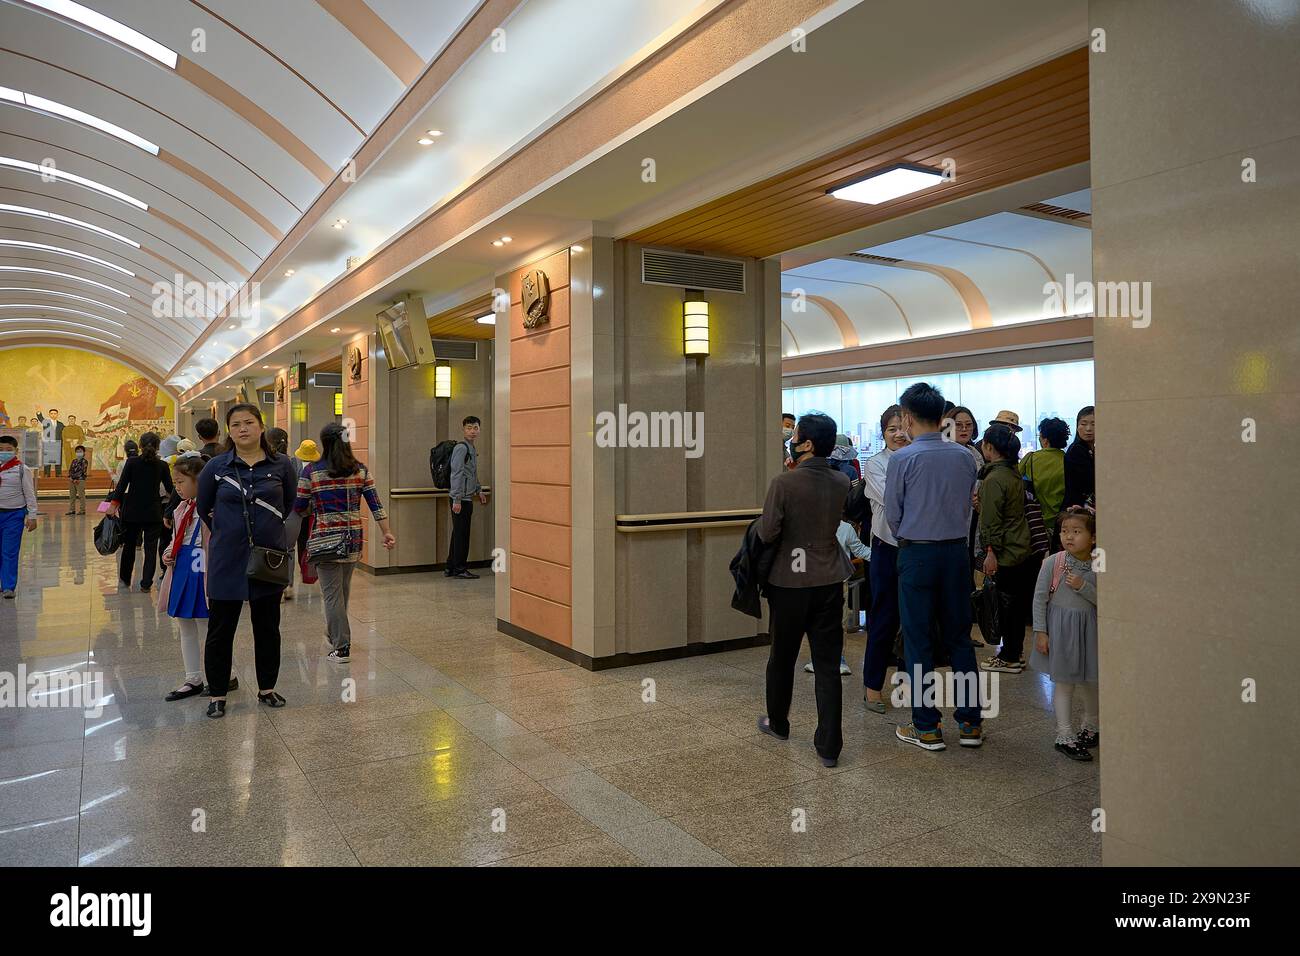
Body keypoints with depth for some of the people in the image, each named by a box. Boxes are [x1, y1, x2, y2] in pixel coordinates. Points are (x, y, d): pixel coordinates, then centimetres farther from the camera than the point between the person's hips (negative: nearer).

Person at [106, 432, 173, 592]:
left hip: (132, 511, 1)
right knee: (150, 548, 3)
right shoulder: (162, 465, -4)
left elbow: (122, 484, -10)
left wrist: (114, 503, -7)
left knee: (129, 545, 17)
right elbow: (169, 489, 0)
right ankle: (146, 583, 0)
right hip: (153, 512, -1)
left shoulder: (132, 462, -5)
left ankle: (125, 579, 30)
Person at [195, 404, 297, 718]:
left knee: (267, 628, 12)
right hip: (227, 561, -1)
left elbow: (291, 507, 11)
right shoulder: (216, 467, -2)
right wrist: (227, 534, 13)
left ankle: (267, 688, 27)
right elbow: (203, 509, 10)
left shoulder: (281, 465, -1)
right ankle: (217, 695, 20)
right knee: (220, 630, 6)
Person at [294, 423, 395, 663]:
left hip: (325, 539, -4)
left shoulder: (311, 472, -7)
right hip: (353, 538, 4)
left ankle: (341, 646, 1)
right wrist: (387, 533, 2)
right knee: (344, 589, 20)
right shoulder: (360, 470, 1)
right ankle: (335, 634, 38)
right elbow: (375, 504, -1)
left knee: (332, 593, 2)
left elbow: (299, 508, -1)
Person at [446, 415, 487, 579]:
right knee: (461, 534, -4)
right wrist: (457, 499, -21)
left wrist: (479, 491, 25)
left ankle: (451, 568, 21)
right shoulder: (461, 448, -13)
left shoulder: (472, 449, 17)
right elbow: (456, 474, -18)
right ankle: (460, 569, 3)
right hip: (461, 499, -10)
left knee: (459, 533, 13)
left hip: (467, 498, 10)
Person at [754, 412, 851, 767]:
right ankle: (828, 745, 8)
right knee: (827, 664, 6)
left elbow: (767, 533, -15)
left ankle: (778, 723, 36)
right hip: (830, 581, 4)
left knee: (782, 657, 17)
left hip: (790, 581, -3)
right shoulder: (842, 482, -1)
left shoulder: (784, 483, -18)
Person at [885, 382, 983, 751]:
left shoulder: (902, 459, -12)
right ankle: (970, 723, 19)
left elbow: (892, 512, -4)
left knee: (917, 641, 4)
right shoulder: (964, 457, 2)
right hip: (956, 551, 5)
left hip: (917, 554, -4)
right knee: (959, 637, 14)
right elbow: (968, 505, 11)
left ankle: (926, 728, 9)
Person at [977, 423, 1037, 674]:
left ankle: (1009, 659, 8)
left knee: (1007, 604, 0)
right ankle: (1014, 653, 26)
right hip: (1022, 548, 9)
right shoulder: (1015, 474, 10)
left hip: (1004, 552, -9)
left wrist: (990, 552, -16)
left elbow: (991, 521, -19)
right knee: (1017, 604, 15)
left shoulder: (993, 479, -17)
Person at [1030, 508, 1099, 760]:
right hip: (1059, 628, -2)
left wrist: (1083, 587, -24)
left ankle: (1091, 726, 40)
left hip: (1087, 628, 2)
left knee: (1089, 681, 16)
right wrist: (1040, 631, -10)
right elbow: (1040, 598, -8)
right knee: (1063, 682, 3)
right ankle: (1064, 736, 13)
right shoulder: (1053, 563, -12)